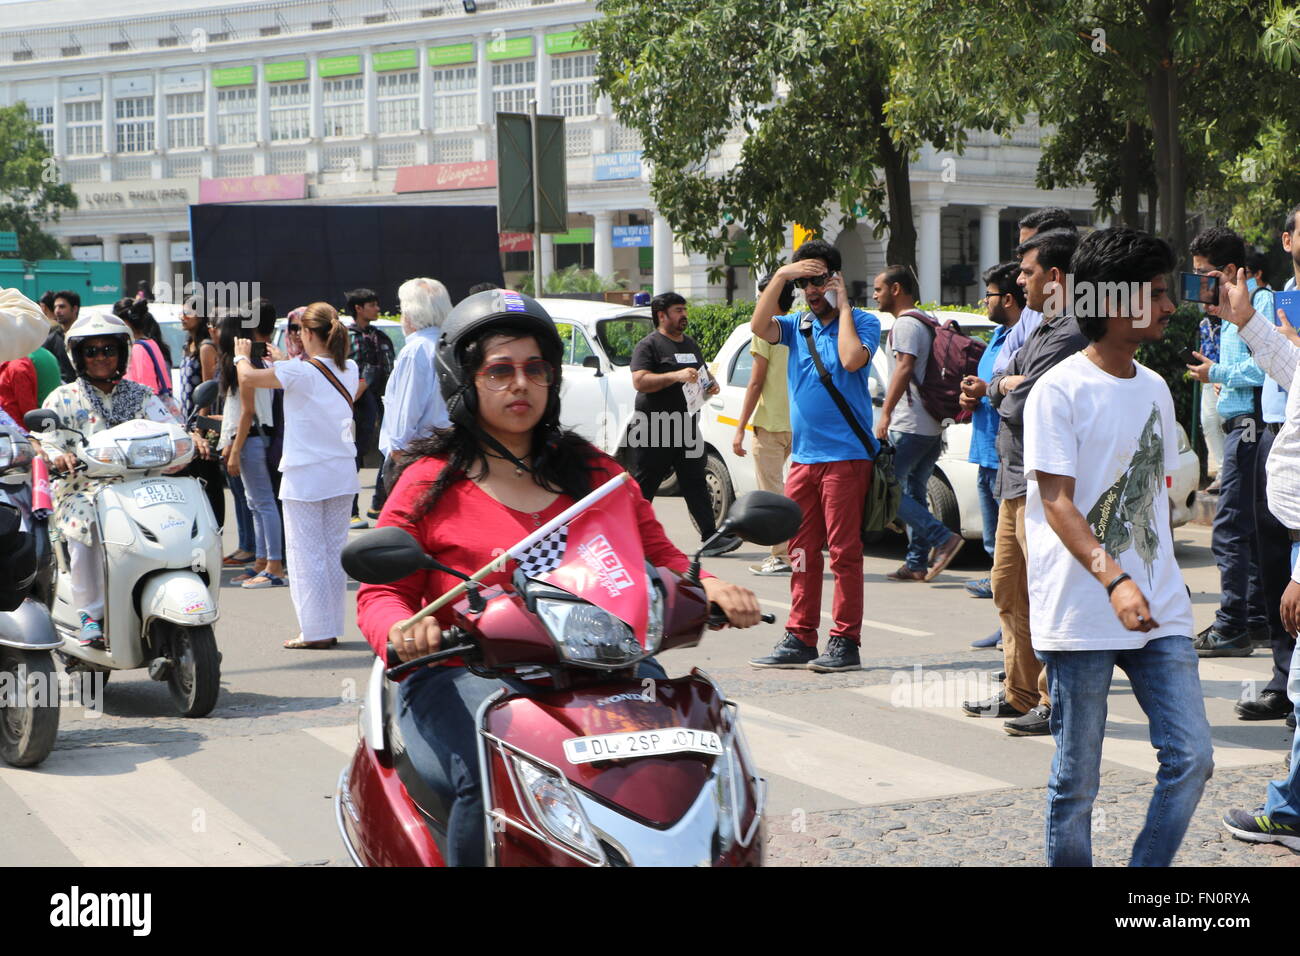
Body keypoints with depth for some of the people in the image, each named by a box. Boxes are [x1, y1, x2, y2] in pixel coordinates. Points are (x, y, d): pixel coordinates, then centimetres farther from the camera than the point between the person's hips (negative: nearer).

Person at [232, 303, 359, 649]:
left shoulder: (299, 372, -16)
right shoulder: (349, 370, 4)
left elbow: (247, 377, -8)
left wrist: (242, 356, 13)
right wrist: (285, 362, 33)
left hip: (304, 477, -6)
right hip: (342, 474, 6)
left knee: (307, 554, 1)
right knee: (335, 551, 12)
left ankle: (316, 630, 2)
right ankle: (332, 626, 17)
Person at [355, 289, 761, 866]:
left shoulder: (594, 472, 18)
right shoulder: (431, 482, 7)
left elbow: (658, 556, 16)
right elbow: (381, 592, 4)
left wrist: (711, 588, -7)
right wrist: (401, 630, -20)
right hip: (463, 676, -3)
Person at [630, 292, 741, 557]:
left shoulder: (690, 344, 20)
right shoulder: (649, 345, -6)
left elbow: (703, 374, 33)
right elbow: (640, 381, -18)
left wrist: (711, 385, 9)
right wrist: (677, 376, -27)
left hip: (687, 428, 7)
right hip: (656, 430, -7)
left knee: (695, 484, 2)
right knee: (644, 485, -1)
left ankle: (711, 537, -2)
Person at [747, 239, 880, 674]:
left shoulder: (862, 322, 0)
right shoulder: (796, 325, 13)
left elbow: (852, 359, -19)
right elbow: (759, 326, -5)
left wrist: (843, 306, -9)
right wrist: (780, 276, -10)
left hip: (845, 454, -6)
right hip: (803, 455, 6)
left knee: (844, 550, -5)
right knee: (801, 551, 8)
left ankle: (845, 642, -1)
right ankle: (800, 639, 14)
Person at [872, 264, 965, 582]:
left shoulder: (905, 324, -10)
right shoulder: (927, 323, 20)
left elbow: (905, 367, -22)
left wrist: (886, 413, -25)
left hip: (909, 427, -10)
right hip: (933, 426, 10)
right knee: (915, 492, 11)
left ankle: (943, 538, -15)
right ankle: (917, 562, 9)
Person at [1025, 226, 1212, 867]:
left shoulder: (1155, 389, 13)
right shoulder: (1060, 391, -9)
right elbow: (1057, 503, -16)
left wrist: (1163, 585, 18)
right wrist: (1114, 581, -29)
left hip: (1158, 611, 6)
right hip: (1080, 615, -6)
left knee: (1191, 757, -1)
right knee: (1076, 779, 2)